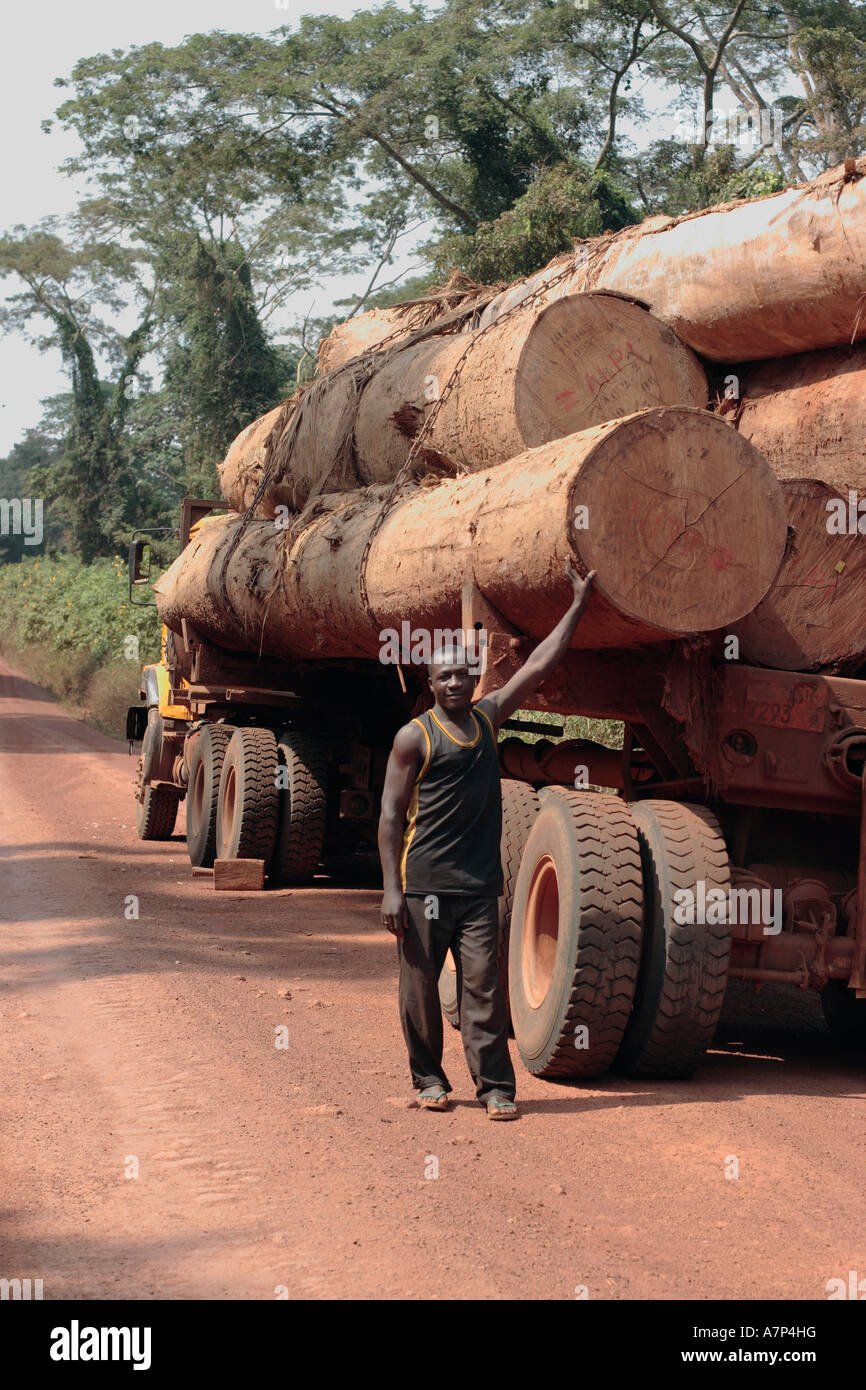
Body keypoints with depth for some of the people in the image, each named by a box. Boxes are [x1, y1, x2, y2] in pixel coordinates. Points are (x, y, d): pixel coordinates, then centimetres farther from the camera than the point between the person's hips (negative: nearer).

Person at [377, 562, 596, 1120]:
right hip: (424, 882, -3)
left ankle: (495, 1084, 1)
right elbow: (391, 815, -5)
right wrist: (391, 889, -11)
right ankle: (429, 1077, 19)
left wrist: (578, 605, 14)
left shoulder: (488, 717, 11)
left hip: (479, 884, 3)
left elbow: (542, 664, 14)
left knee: (484, 984, 0)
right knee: (421, 983, 5)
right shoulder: (415, 736, -3)